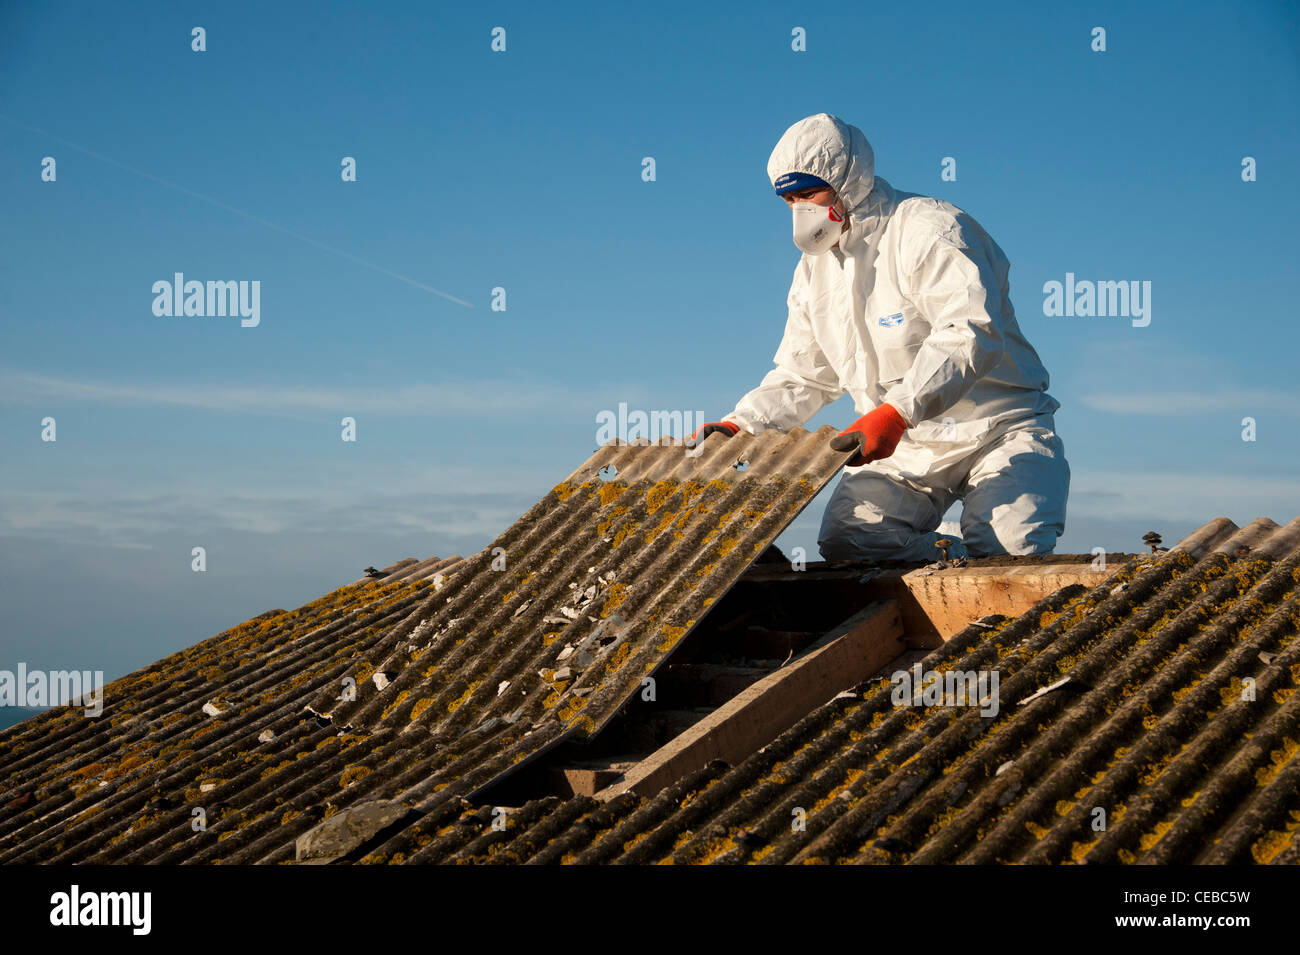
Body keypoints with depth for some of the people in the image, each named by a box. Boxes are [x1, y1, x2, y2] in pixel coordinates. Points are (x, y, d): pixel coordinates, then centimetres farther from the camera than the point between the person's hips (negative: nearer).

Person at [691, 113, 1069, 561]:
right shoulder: (814, 268, 12)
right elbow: (802, 377, 19)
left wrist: (894, 414, -39)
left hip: (998, 429, -6)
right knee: (845, 541, -20)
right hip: (907, 446, 6)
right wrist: (737, 425, 0)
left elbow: (972, 333, -28)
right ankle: (960, 559, 2)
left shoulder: (929, 230, -13)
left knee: (1010, 547, -29)